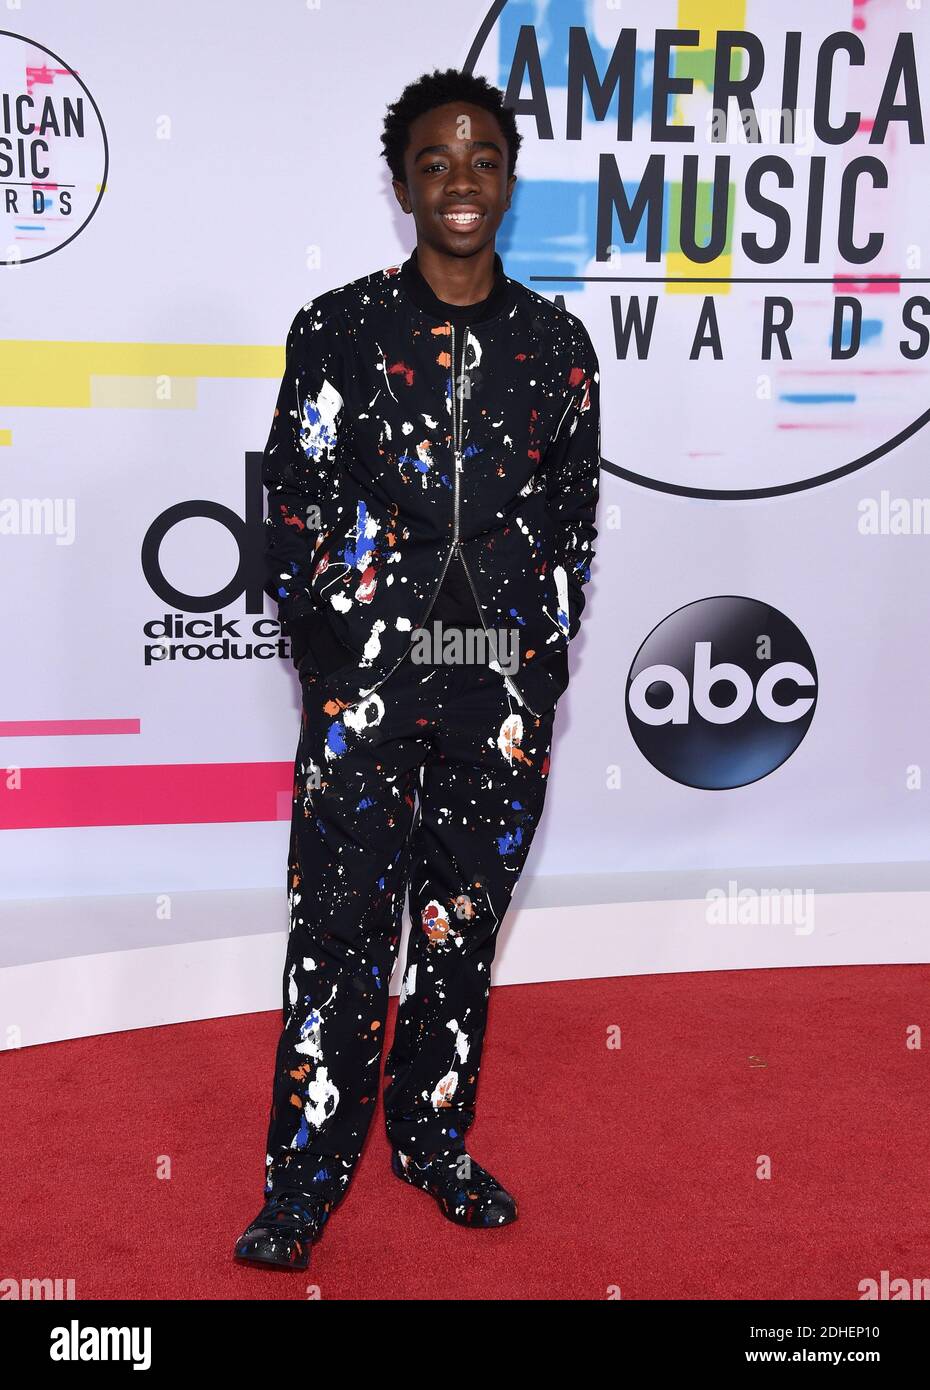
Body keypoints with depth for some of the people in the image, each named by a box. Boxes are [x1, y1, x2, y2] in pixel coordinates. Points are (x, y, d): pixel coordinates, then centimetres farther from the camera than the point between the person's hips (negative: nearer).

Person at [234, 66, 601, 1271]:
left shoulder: (557, 345, 7)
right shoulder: (339, 327, 1)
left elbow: (574, 519, 10)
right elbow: (292, 499, 1)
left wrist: (542, 656, 3)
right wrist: (330, 643, -4)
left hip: (504, 681, 2)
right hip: (367, 677, -2)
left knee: (465, 923, 12)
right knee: (343, 927, 0)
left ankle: (432, 1139, 30)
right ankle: (304, 1181, 15)